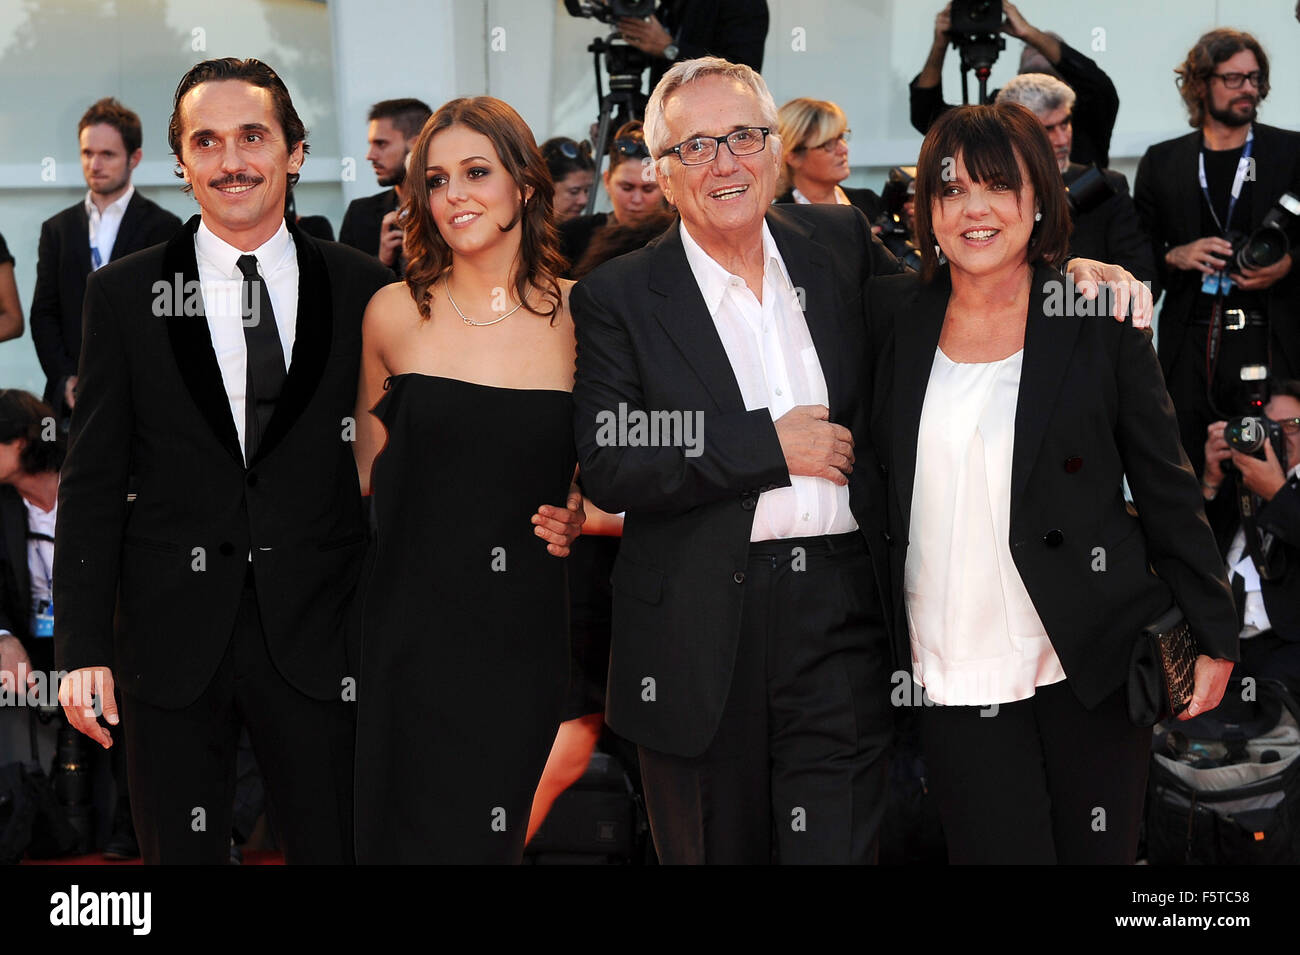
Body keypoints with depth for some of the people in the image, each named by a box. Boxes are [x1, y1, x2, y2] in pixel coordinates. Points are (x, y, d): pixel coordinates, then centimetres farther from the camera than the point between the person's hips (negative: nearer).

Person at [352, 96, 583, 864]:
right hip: (410, 625, 0)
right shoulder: (395, 314, 1)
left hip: (525, 633, 0)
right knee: (408, 828, 5)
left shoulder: (578, 317, -1)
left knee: (494, 833, 8)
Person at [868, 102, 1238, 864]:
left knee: (1099, 853, 5)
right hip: (956, 679, 1)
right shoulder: (895, 316, 5)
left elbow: (1166, 487, 2)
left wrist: (1213, 636, 2)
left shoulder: (1098, 321, -1)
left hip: (1091, 660, -1)